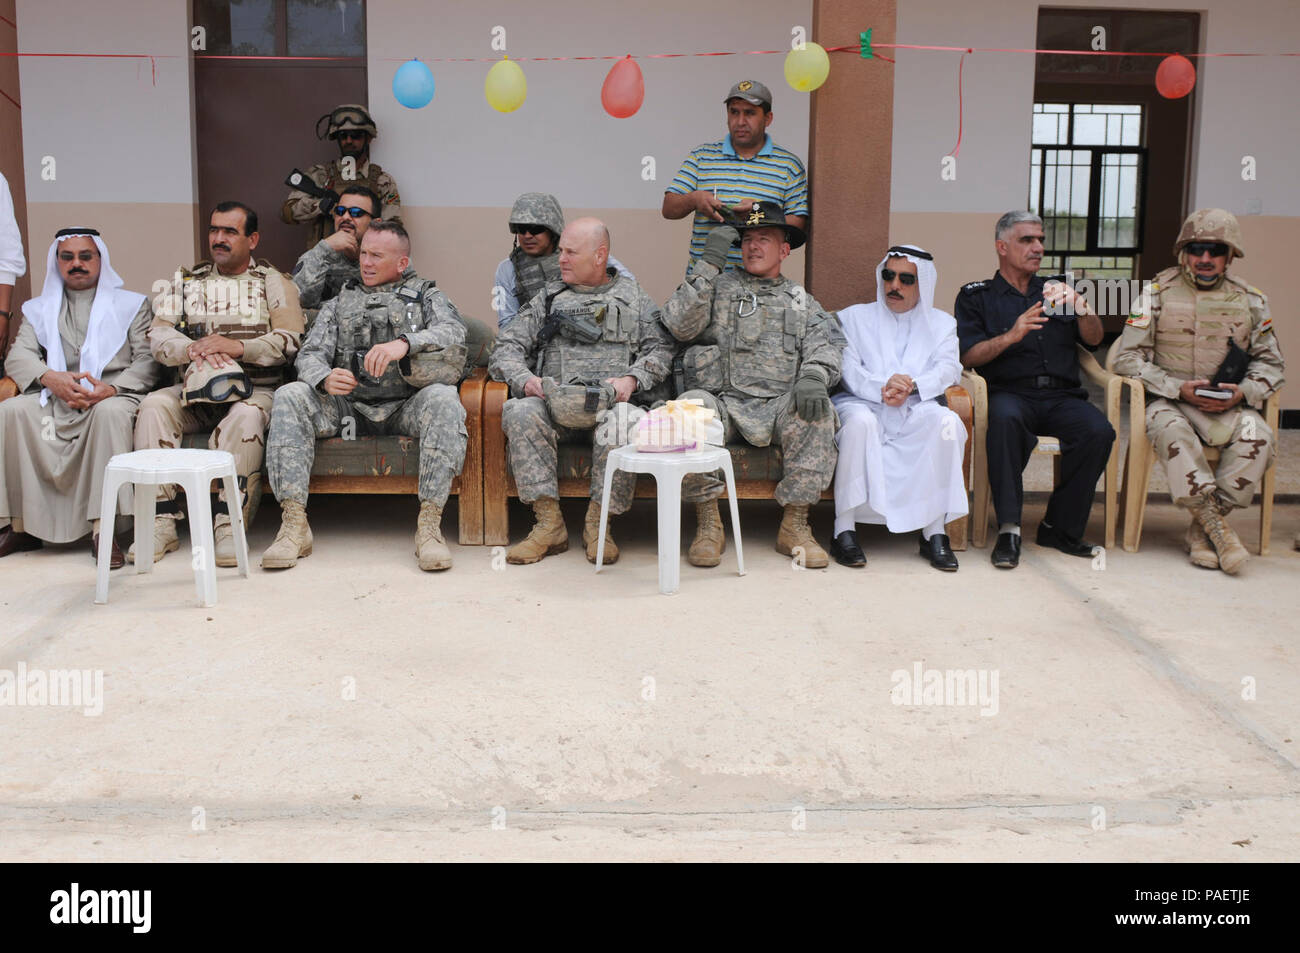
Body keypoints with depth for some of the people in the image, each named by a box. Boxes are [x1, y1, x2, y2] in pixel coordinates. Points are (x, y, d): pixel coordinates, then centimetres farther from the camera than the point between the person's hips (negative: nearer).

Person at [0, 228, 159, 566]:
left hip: (112, 396, -3)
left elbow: (147, 359, 2)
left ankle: (103, 529, -41)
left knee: (111, 411, -38)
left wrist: (110, 389, -17)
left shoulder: (132, 304, 17)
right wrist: (51, 378, -16)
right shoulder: (39, 309, 25)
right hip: (55, 401, 3)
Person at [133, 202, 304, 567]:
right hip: (194, 390, 3)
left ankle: (230, 527, -35)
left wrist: (236, 347, -17)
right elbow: (159, 336, 6)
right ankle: (161, 523, -27)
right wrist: (193, 350, -15)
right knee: (154, 405, -26)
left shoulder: (273, 282, 11)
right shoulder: (185, 281, 19)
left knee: (246, 416, -36)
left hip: (254, 389, -3)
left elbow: (289, 341, -3)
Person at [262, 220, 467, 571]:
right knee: (289, 396, -23)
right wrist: (325, 378, -17)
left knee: (444, 399, -34)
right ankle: (294, 523, -30)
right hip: (349, 407, 3)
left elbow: (454, 334, -6)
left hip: (405, 407, -2)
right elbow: (310, 354, 9)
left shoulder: (426, 297, 16)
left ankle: (429, 525, -38)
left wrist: (405, 343, -27)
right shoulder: (340, 303, 24)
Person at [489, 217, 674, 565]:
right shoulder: (548, 298, 22)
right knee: (520, 413, -31)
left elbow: (660, 349, 9)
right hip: (554, 401, 2)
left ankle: (597, 524, -23)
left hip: (610, 401, -2)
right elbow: (506, 348, 16)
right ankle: (550, 525, -28)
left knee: (624, 423, -37)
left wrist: (632, 379, -11)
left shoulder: (634, 297, 19)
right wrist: (524, 379, -6)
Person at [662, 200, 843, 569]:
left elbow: (825, 345, 7)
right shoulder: (717, 288, 19)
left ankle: (794, 525, -21)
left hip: (781, 407, 1)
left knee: (816, 409, -31)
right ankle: (708, 525, -22)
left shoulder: (802, 301, 23)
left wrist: (814, 376, -17)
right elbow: (679, 325, 0)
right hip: (724, 403, -1)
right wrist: (709, 263, -2)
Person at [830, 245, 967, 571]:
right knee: (860, 421, -37)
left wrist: (912, 385, -20)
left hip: (916, 410, 1)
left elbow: (948, 369, 2)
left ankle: (934, 532, -27)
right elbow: (847, 368, 1)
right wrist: (881, 388, -20)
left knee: (947, 421, -32)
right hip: (862, 403, -1)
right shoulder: (855, 317, 17)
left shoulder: (942, 323, 21)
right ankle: (844, 529, -32)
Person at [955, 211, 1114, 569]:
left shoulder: (1056, 290, 25)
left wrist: (1080, 305, -6)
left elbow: (1094, 339, 14)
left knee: (1099, 431, -28)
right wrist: (1011, 336, -16)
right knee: (1005, 419, -38)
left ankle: (1060, 528, -15)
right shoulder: (976, 297, 14)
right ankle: (1009, 529, -34)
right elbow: (969, 356, 0)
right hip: (1010, 393, -3)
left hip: (1061, 396, 3)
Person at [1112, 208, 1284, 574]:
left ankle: (1202, 529, -23)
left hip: (1229, 404, 2)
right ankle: (1219, 529, -34)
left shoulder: (1249, 299, 12)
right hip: (1169, 400, -2)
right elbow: (1126, 358, -2)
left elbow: (1270, 361, 15)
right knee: (1172, 432, -37)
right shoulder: (1158, 293, 4)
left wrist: (1242, 393, -7)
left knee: (1259, 438, -30)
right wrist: (1180, 388, -14)